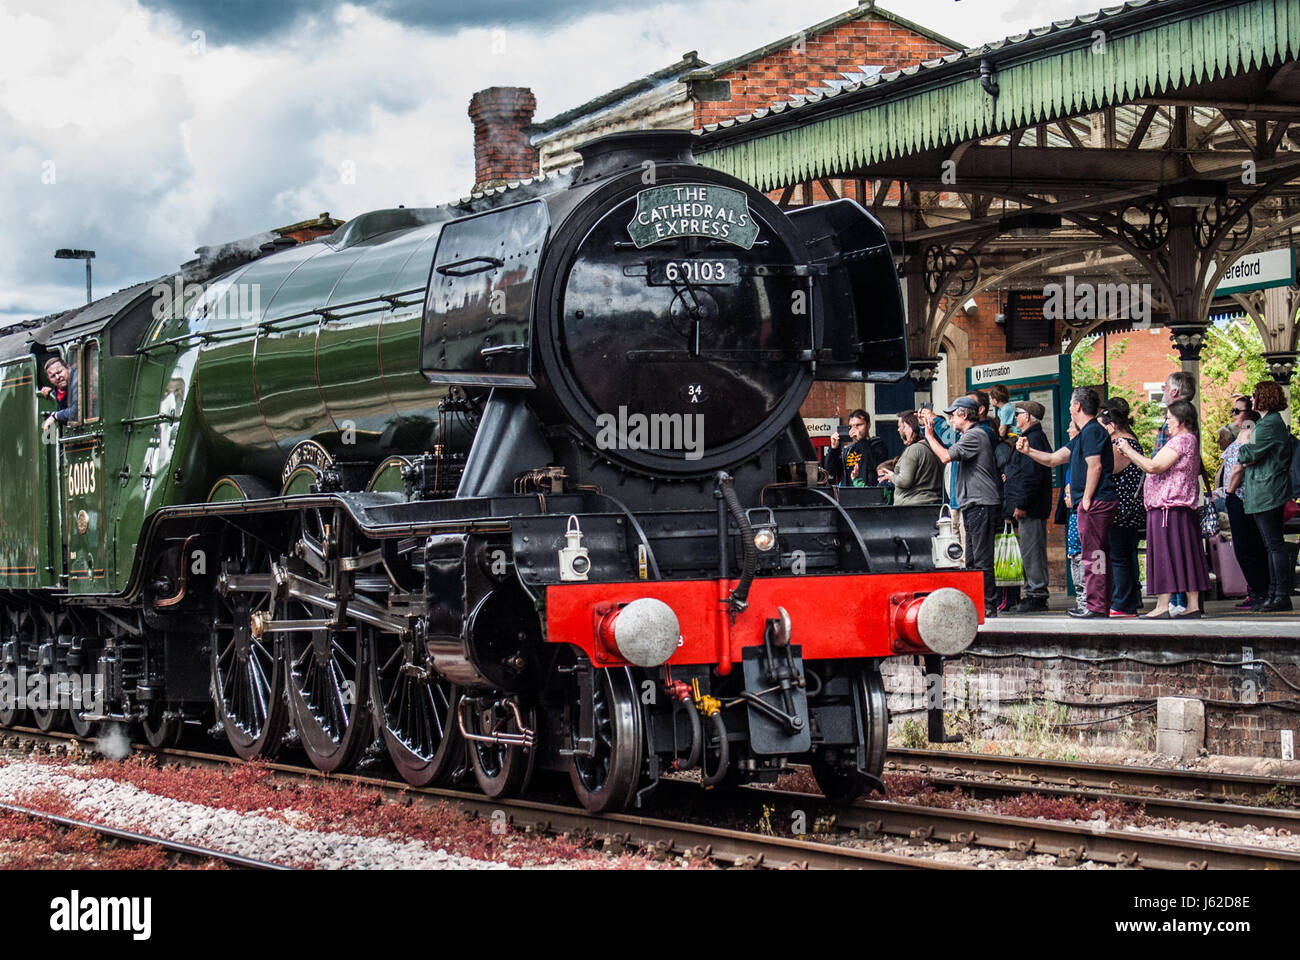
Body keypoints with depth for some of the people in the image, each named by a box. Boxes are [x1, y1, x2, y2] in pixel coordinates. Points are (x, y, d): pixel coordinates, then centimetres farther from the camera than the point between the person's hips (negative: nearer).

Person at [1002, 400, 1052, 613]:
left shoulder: (1034, 439, -13)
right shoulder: (1033, 437, 21)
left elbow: (1032, 474, -21)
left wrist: (1021, 505, -21)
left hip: (1030, 508, -11)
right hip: (1030, 508, 11)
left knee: (1031, 552, -9)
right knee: (1032, 552, 12)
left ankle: (1036, 596, -8)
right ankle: (1035, 595, 15)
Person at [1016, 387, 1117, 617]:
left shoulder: (1092, 431, -11)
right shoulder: (1084, 434, 21)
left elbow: (1095, 466, -20)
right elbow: (1054, 459, 25)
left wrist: (1086, 500, -19)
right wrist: (1029, 451, 20)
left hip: (1095, 503, -10)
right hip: (1098, 503, 10)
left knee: (1093, 554, -9)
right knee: (1098, 554, 11)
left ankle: (1095, 605, -8)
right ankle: (1102, 605, 15)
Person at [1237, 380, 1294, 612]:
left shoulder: (1269, 424, -15)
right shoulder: (1273, 421, 19)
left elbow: (1249, 455, -17)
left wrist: (1243, 447, 3)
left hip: (1267, 494, -11)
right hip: (1263, 494, 11)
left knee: (1275, 545, -9)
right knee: (1272, 545, 11)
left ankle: (1282, 596, -9)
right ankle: (1274, 595, 15)